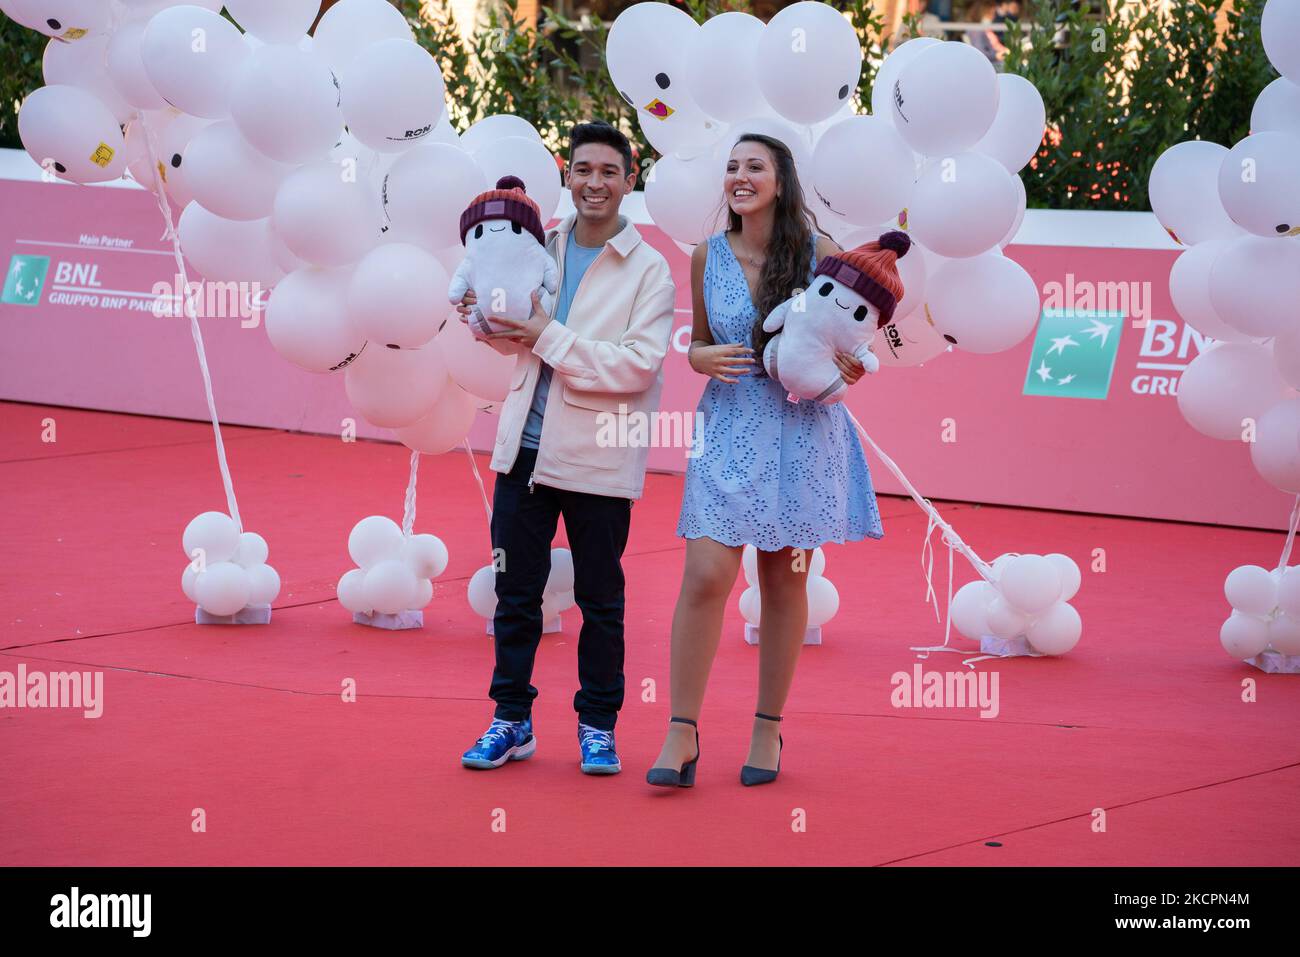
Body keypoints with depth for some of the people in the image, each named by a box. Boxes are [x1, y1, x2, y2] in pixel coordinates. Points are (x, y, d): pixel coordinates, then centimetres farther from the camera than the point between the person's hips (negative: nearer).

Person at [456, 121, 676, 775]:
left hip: (597, 461, -4)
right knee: (515, 591, 8)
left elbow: (640, 364, -17)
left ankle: (598, 724, 18)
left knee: (600, 599, 7)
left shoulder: (648, 270, -5)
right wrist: (488, 319, -1)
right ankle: (512, 719, 19)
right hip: (525, 446, 4)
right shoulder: (541, 248, 8)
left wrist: (550, 338, -19)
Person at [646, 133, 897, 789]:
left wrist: (849, 366, -14)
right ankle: (681, 735, -5)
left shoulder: (819, 254, -3)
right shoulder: (708, 257, 3)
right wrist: (702, 358, -7)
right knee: (705, 576, -10)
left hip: (802, 433, -1)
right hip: (731, 428, 1)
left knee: (785, 581, 6)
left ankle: (768, 728, 19)